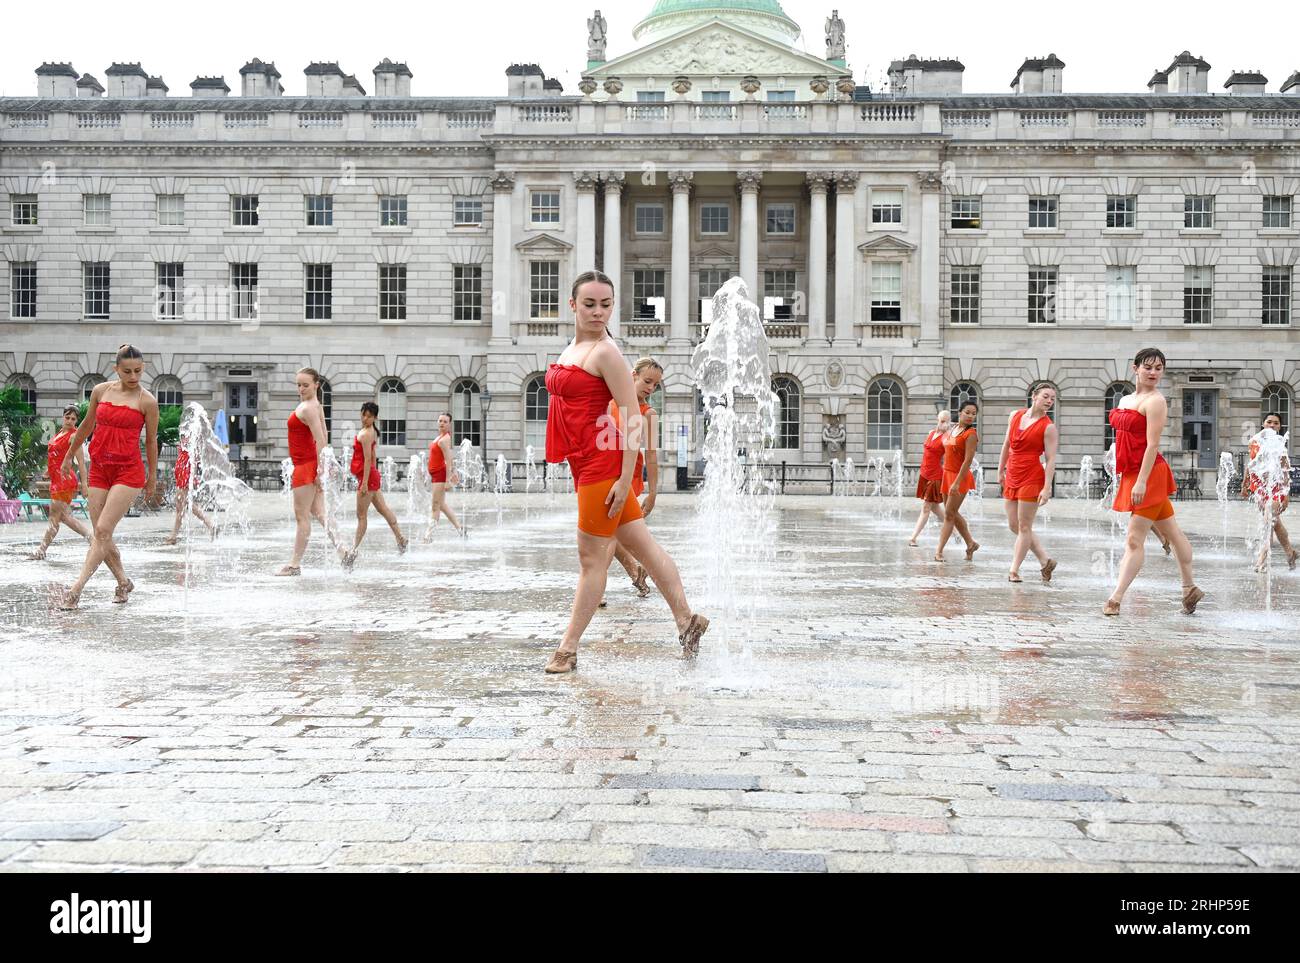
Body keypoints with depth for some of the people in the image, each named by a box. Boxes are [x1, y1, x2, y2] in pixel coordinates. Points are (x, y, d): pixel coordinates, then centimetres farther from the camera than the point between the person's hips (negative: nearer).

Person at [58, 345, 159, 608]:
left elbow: (151, 440, 3)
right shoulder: (100, 391, 6)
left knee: (103, 530, -13)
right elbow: (87, 425, 20)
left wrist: (152, 476, 9)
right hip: (99, 469, 5)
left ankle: (76, 589, -12)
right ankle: (124, 582, 21)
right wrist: (69, 456, 27)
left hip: (129, 471, -5)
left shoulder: (147, 401, -5)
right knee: (101, 535, 4)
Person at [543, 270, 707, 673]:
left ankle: (567, 650, 8)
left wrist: (625, 479, -21)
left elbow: (635, 418, -17)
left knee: (592, 558, 0)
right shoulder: (572, 348, 15)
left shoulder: (605, 353, -13)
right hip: (585, 464, 9)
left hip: (602, 464, -9)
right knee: (642, 545, 13)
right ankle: (686, 620, 23)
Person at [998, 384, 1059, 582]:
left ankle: (1014, 570, 7)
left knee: (1024, 527, 0)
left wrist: (1047, 488, -18)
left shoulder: (1048, 427, -7)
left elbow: (1051, 460, -11)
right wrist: (1001, 470, 19)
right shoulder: (1015, 415, 9)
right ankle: (1045, 561, 21)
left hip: (1032, 478, -7)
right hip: (1012, 477, 7)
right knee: (1014, 526, 10)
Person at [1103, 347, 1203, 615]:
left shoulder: (1155, 401, -10)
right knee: (1172, 532, 16)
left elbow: (1152, 444, -17)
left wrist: (1141, 481, -23)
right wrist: (1122, 478, 20)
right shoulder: (1125, 400, 15)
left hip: (1149, 474, -9)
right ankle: (1190, 588, 26)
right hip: (1132, 474, 9)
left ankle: (1115, 599, -7)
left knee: (1134, 539, -8)